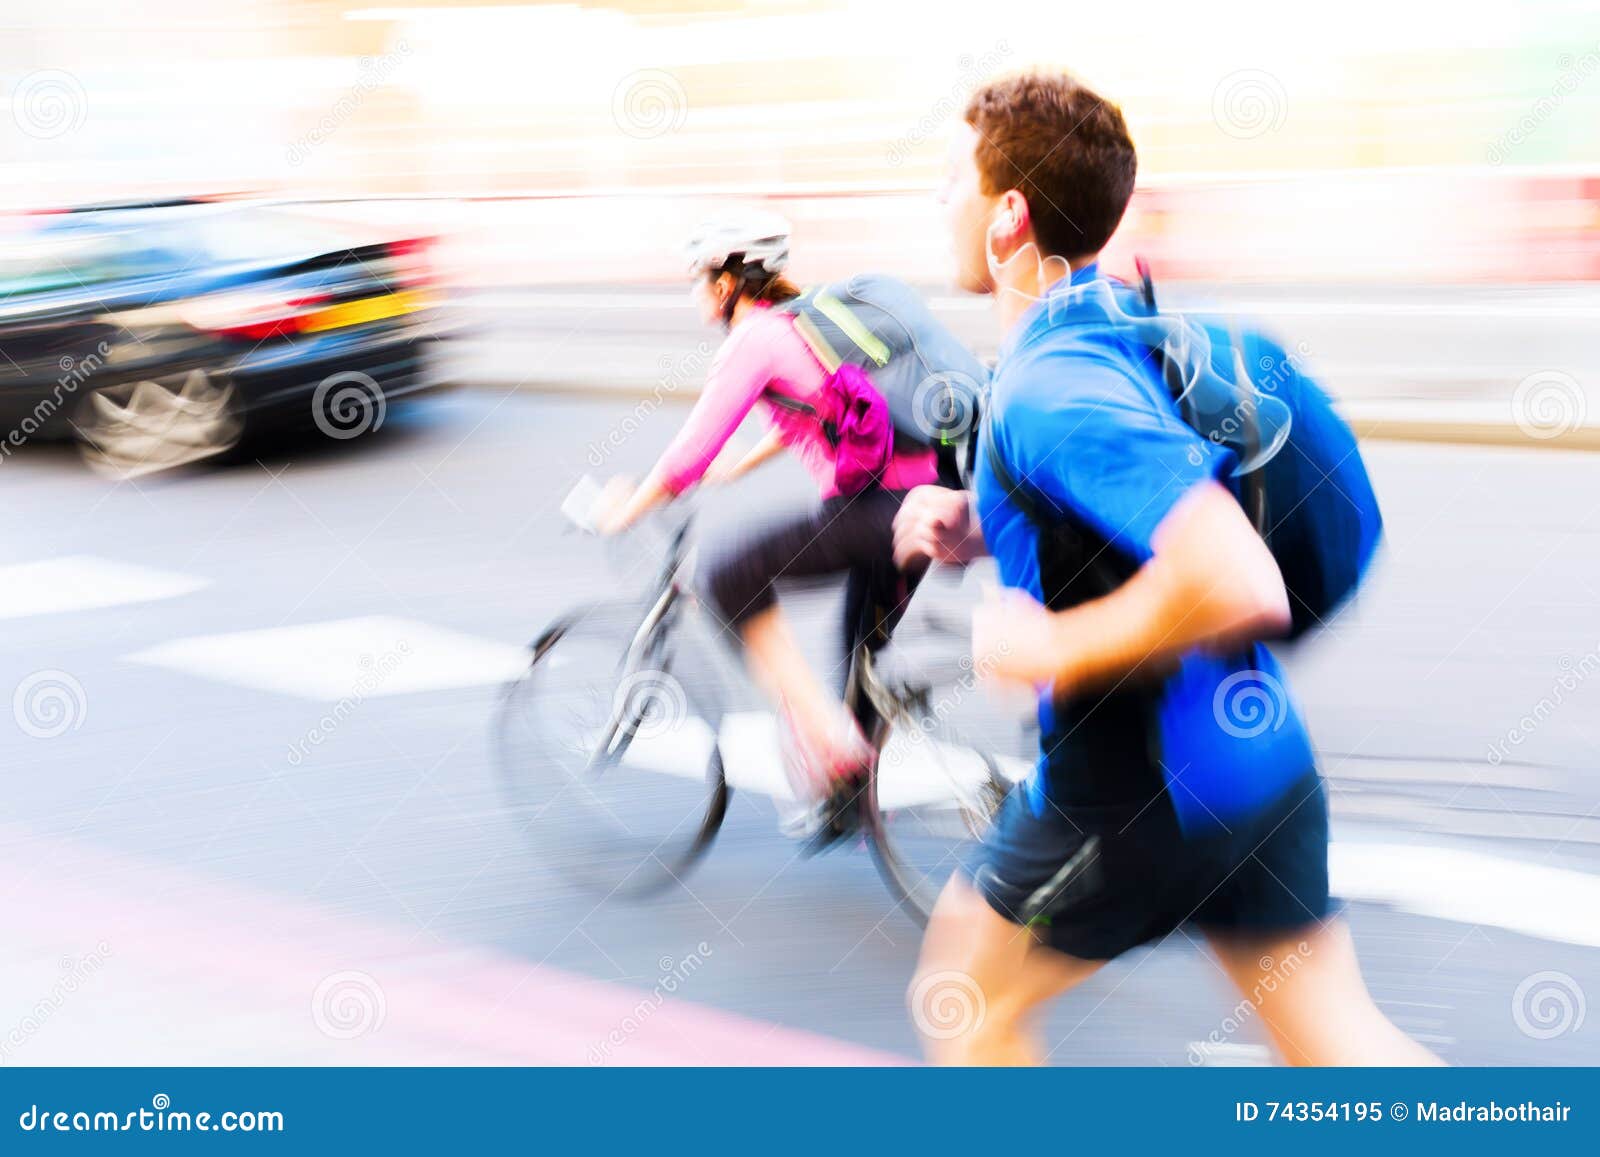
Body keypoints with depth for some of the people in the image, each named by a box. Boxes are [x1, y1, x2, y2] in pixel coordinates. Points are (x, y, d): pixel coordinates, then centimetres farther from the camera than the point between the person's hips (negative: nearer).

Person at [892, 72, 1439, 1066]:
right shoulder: (1124, 328, 6)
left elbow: (1240, 588, -37)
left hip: (1136, 797, -9)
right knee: (1339, 1041, 15)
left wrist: (1046, 647, -23)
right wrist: (981, 529, 9)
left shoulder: (1051, 388, -25)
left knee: (966, 1008, 15)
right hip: (1261, 766, 9)